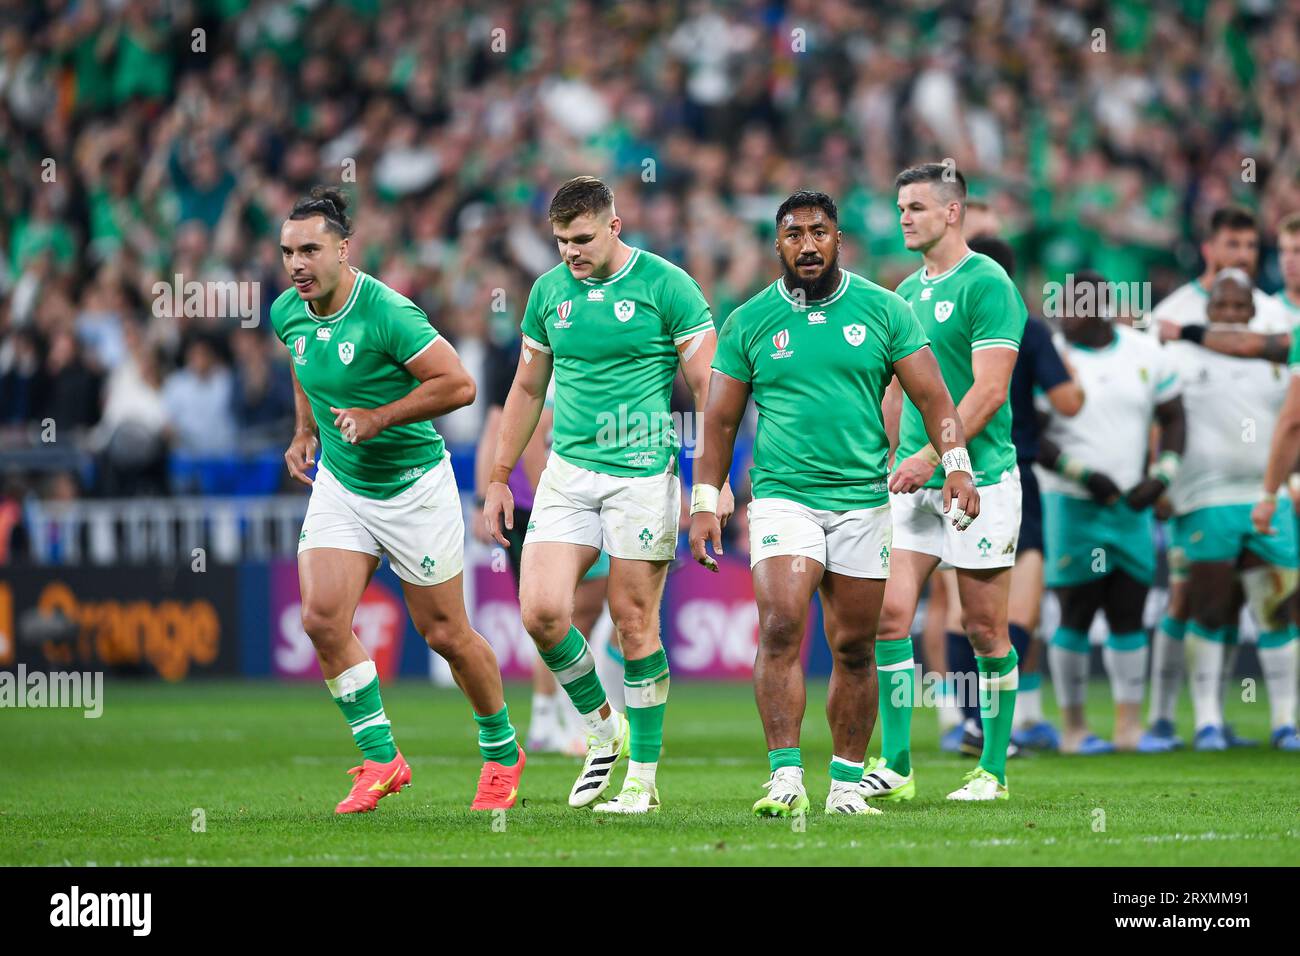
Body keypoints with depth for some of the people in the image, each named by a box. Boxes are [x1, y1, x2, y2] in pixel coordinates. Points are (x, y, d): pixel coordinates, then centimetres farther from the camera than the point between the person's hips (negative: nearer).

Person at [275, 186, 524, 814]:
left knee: (444, 633, 5)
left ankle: (501, 752, 27)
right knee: (322, 619, -11)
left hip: (414, 485, -6)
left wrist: (379, 417, -26)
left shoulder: (386, 312, -24)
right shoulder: (289, 313, -3)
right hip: (339, 483, 6)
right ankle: (381, 760, 1)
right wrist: (306, 431, 9)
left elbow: (458, 384, -23)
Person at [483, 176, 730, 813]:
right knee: (540, 611, -9)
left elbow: (708, 387, -6)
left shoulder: (666, 286, -7)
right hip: (567, 473, 4)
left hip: (642, 474, -4)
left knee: (634, 623, -1)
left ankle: (643, 777, 9)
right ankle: (602, 727, 15)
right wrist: (499, 478, 17)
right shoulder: (549, 291, 9)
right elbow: (527, 388, 19)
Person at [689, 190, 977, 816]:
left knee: (854, 649, 4)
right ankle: (785, 778, -20)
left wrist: (956, 465, -10)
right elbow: (720, 419, 9)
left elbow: (931, 395, 4)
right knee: (781, 630, -18)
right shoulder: (749, 322, 5)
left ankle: (847, 783, 14)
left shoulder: (882, 311, 5)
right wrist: (705, 503, 3)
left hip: (862, 500, 1)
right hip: (782, 498, -1)